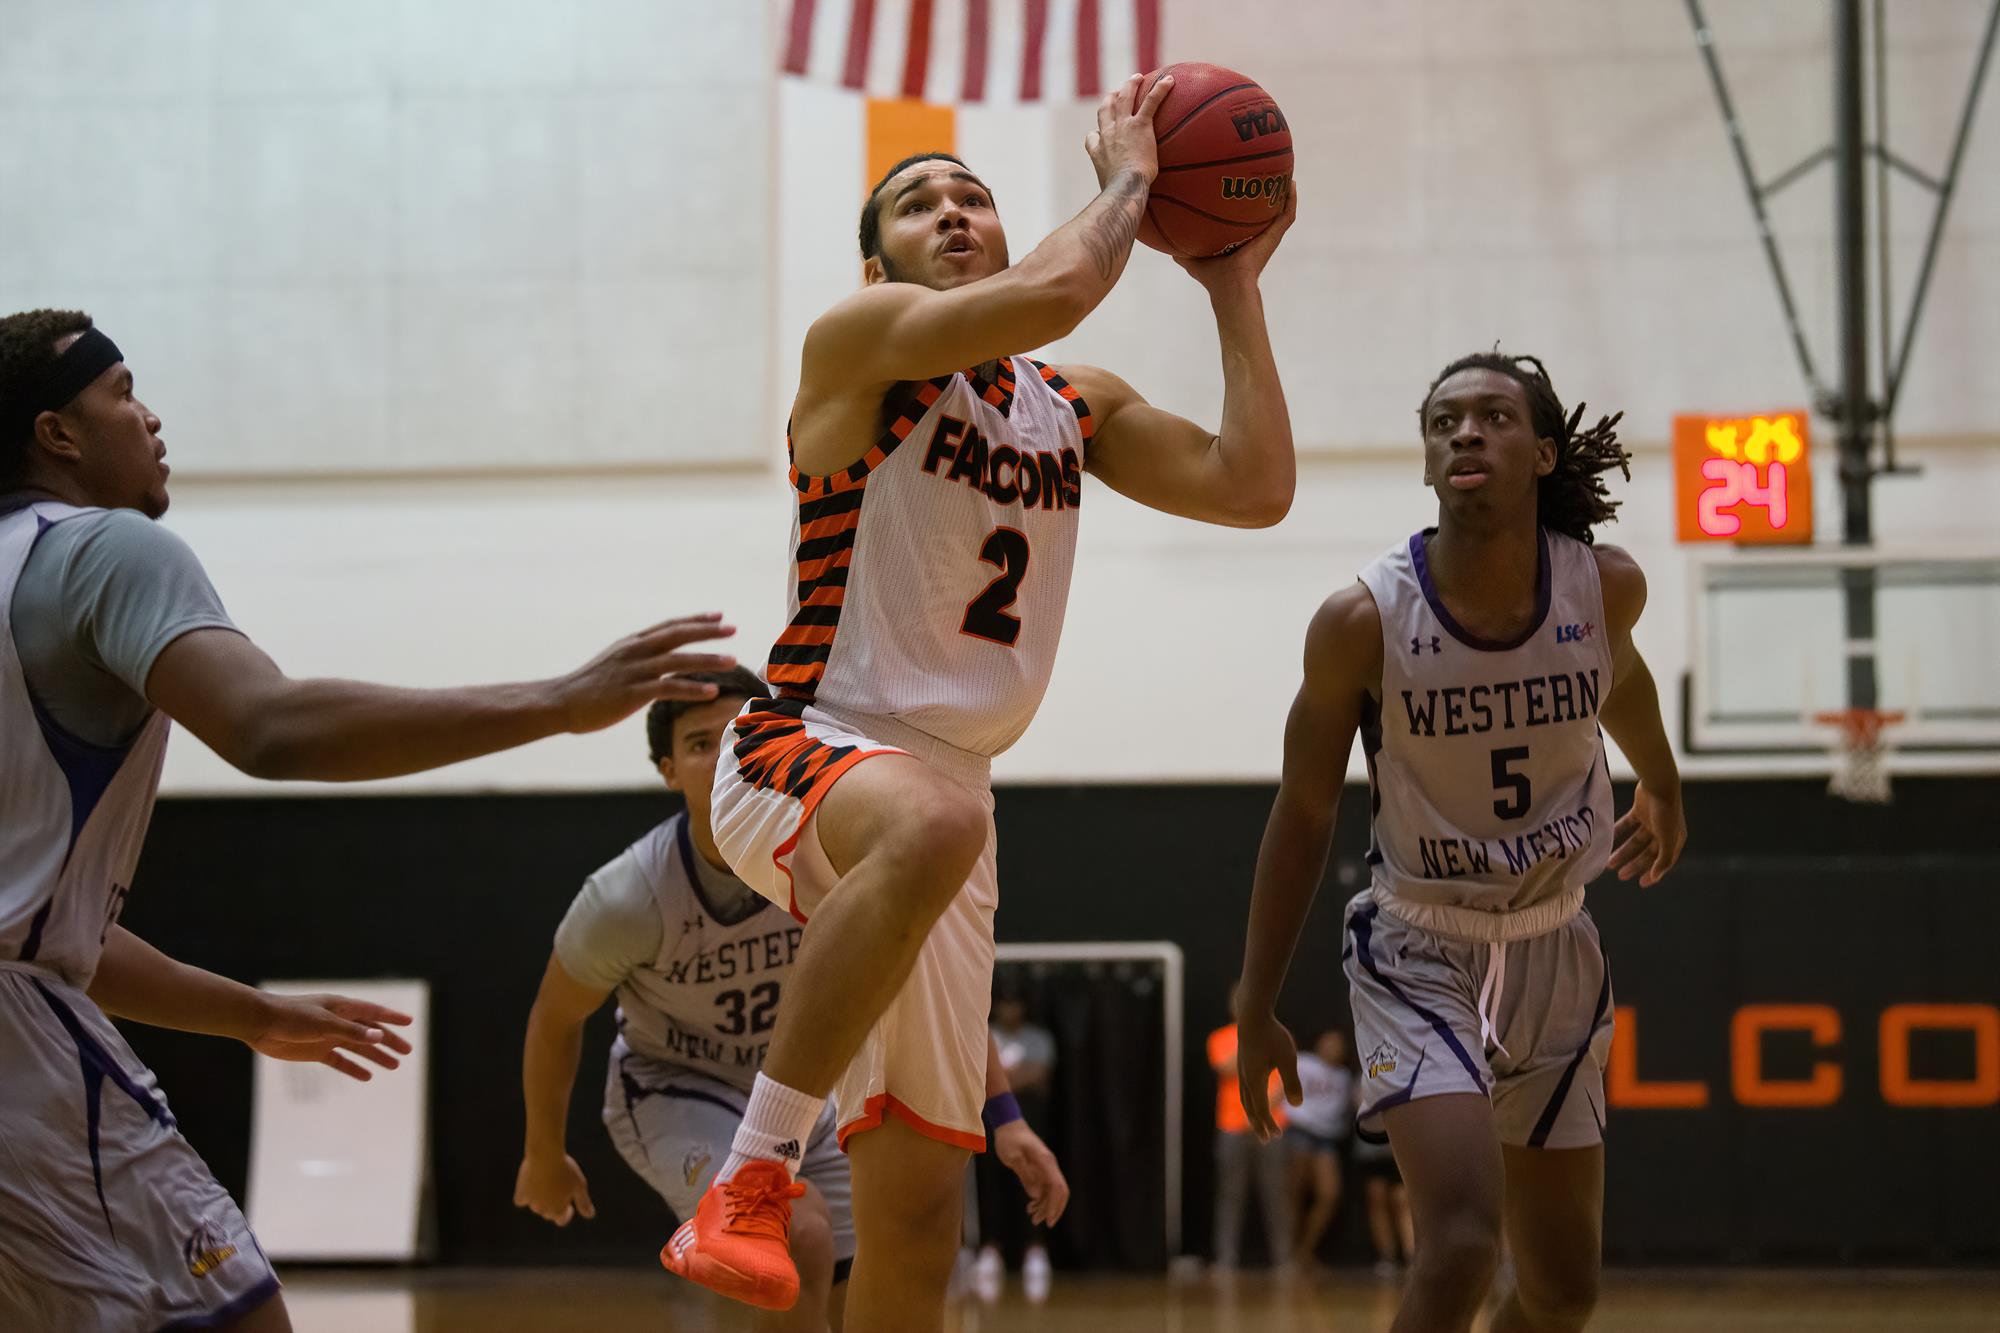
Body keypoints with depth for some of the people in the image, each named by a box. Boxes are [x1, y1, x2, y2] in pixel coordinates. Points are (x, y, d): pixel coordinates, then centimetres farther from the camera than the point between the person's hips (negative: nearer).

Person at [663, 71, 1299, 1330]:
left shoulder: (1078, 406, 16)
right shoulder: (862, 335, -4)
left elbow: (1255, 487, 4)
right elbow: (1056, 289, -21)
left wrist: (1234, 287, 9)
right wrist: (1127, 179, -4)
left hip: (948, 793, 7)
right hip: (805, 755, -7)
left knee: (919, 1205, 3)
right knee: (931, 825, -44)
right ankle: (753, 1172, -37)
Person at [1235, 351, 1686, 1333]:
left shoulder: (1607, 586, -11)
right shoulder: (1362, 622, -20)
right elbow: (1303, 816, -8)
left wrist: (1663, 790, 33)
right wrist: (1256, 1010, -4)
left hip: (1556, 953, 4)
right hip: (1420, 954, -4)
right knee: (1460, 1243, -24)